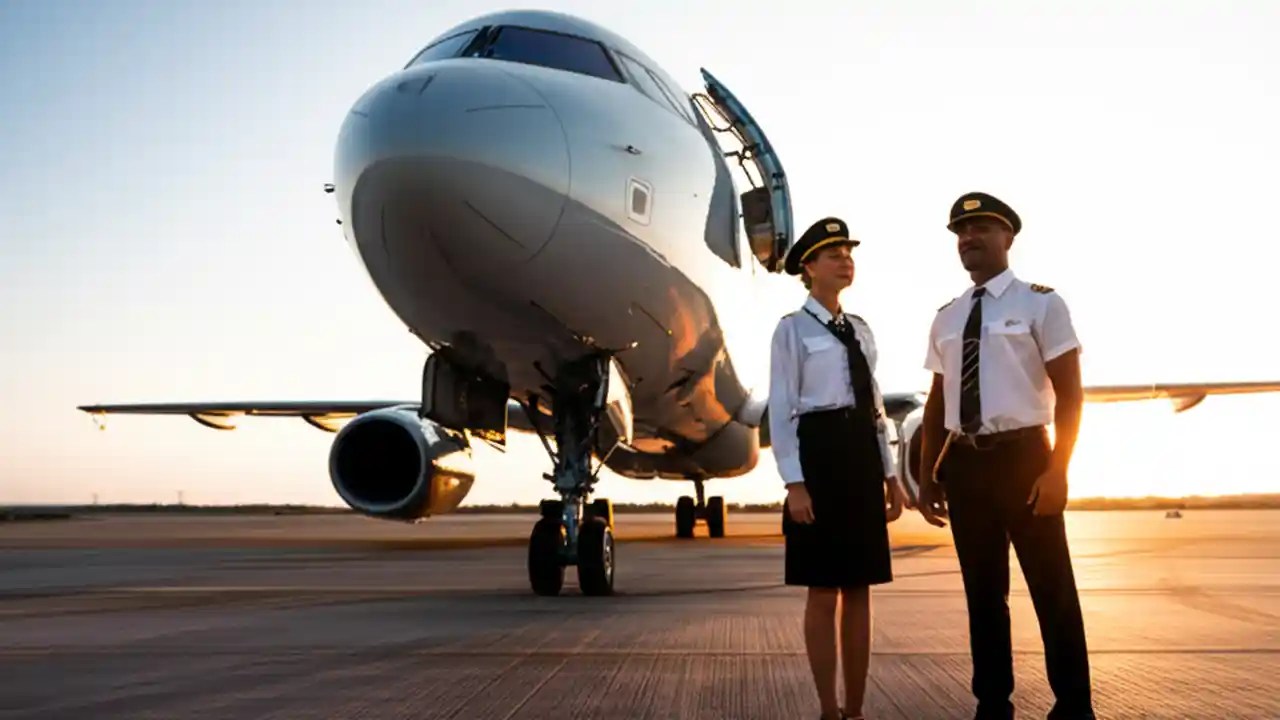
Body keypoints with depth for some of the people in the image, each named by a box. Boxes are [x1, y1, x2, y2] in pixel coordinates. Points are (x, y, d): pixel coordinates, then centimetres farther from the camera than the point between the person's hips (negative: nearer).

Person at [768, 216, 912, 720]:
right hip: (819, 452, -6)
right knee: (824, 591, -2)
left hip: (861, 456, 6)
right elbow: (781, 409, -7)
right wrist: (794, 482, -15)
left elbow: (875, 406, 16)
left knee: (859, 590, 7)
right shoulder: (792, 328, -2)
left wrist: (890, 474, 11)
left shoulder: (861, 330, 16)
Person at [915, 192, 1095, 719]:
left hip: (1022, 456, -4)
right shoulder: (946, 317, 12)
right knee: (982, 590, 11)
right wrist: (928, 473, 11)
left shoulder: (1040, 303, -2)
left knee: (1052, 589, 4)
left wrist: (1057, 468, -15)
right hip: (965, 463, 5)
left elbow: (1069, 393, -6)